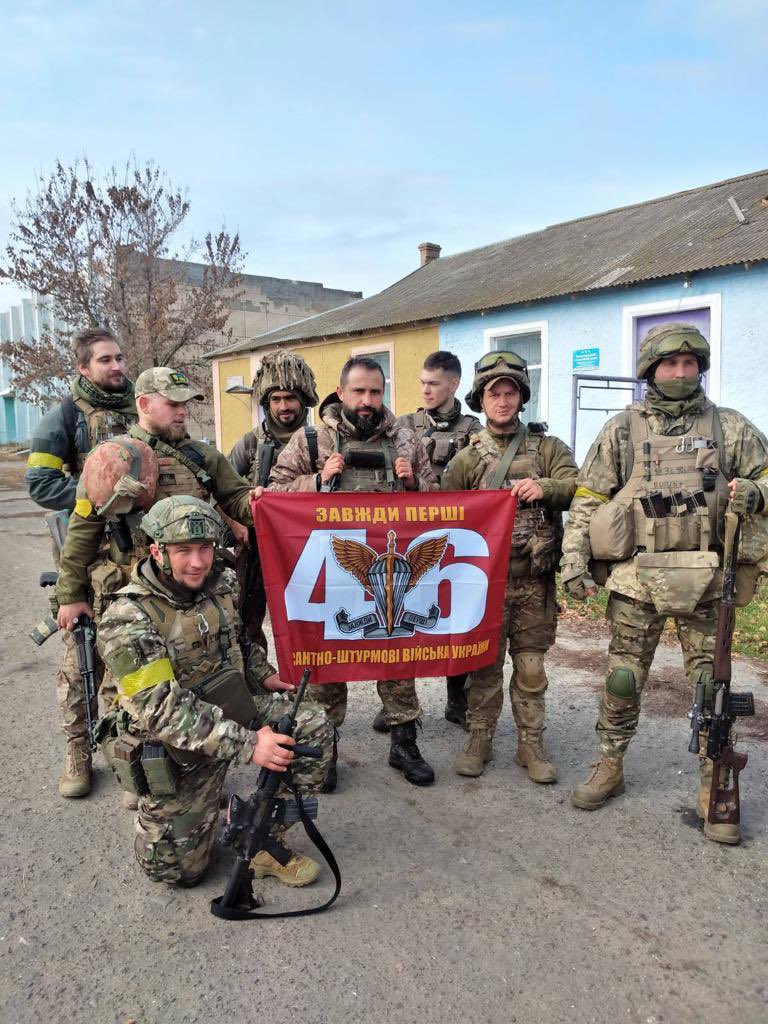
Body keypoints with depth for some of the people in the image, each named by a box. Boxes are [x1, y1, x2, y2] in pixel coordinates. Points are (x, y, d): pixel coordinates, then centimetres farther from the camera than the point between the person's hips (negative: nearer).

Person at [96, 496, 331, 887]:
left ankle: (264, 839, -2)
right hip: (175, 745, -5)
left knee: (314, 726, -15)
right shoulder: (128, 620, -25)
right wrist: (246, 744, -37)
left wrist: (263, 676, 6)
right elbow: (161, 709, -32)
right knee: (176, 869, 3)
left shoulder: (221, 583, -5)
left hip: (233, 706, 5)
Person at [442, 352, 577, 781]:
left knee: (531, 666, 10)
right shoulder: (467, 459, 5)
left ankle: (531, 744, 24)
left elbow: (578, 487, -6)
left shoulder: (548, 448, 6)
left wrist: (544, 487, -24)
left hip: (535, 582, 1)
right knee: (485, 665, 9)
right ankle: (480, 740, 25)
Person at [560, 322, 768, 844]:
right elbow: (587, 501, 3)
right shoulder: (621, 430, 5)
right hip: (636, 577, 0)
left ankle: (714, 790, 22)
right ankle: (610, 768, 27)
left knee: (712, 684, 7)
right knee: (622, 679, 9)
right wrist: (574, 559, -5)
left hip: (706, 579, 1)